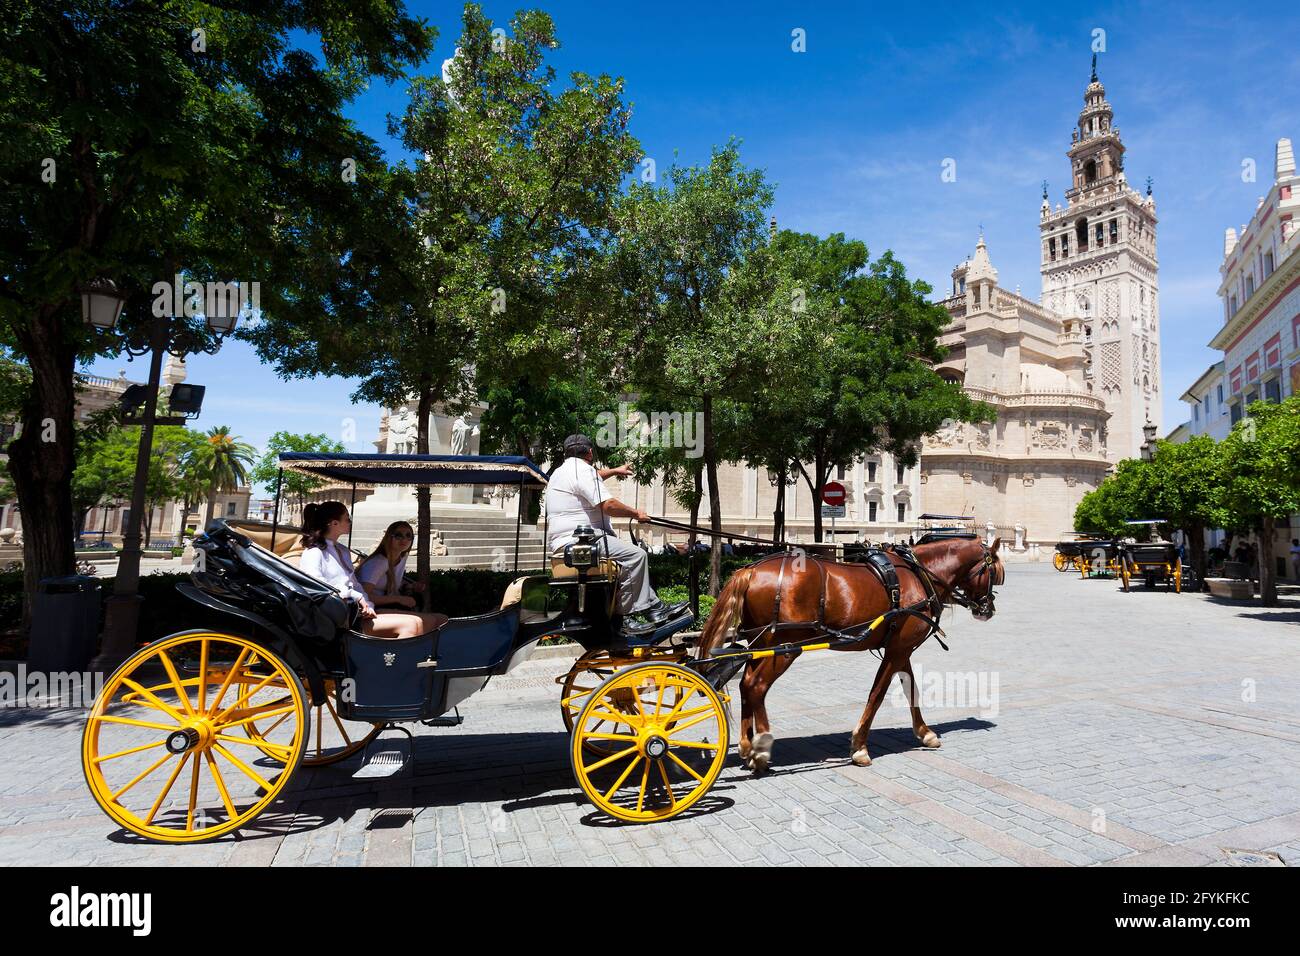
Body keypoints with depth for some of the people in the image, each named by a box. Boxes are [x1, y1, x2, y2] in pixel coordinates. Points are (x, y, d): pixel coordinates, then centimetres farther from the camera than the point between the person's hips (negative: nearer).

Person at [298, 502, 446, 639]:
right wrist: (356, 596, -17)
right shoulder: (313, 553, -3)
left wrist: (367, 604, 0)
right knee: (410, 625, -28)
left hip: (358, 612, 9)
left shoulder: (342, 550, 24)